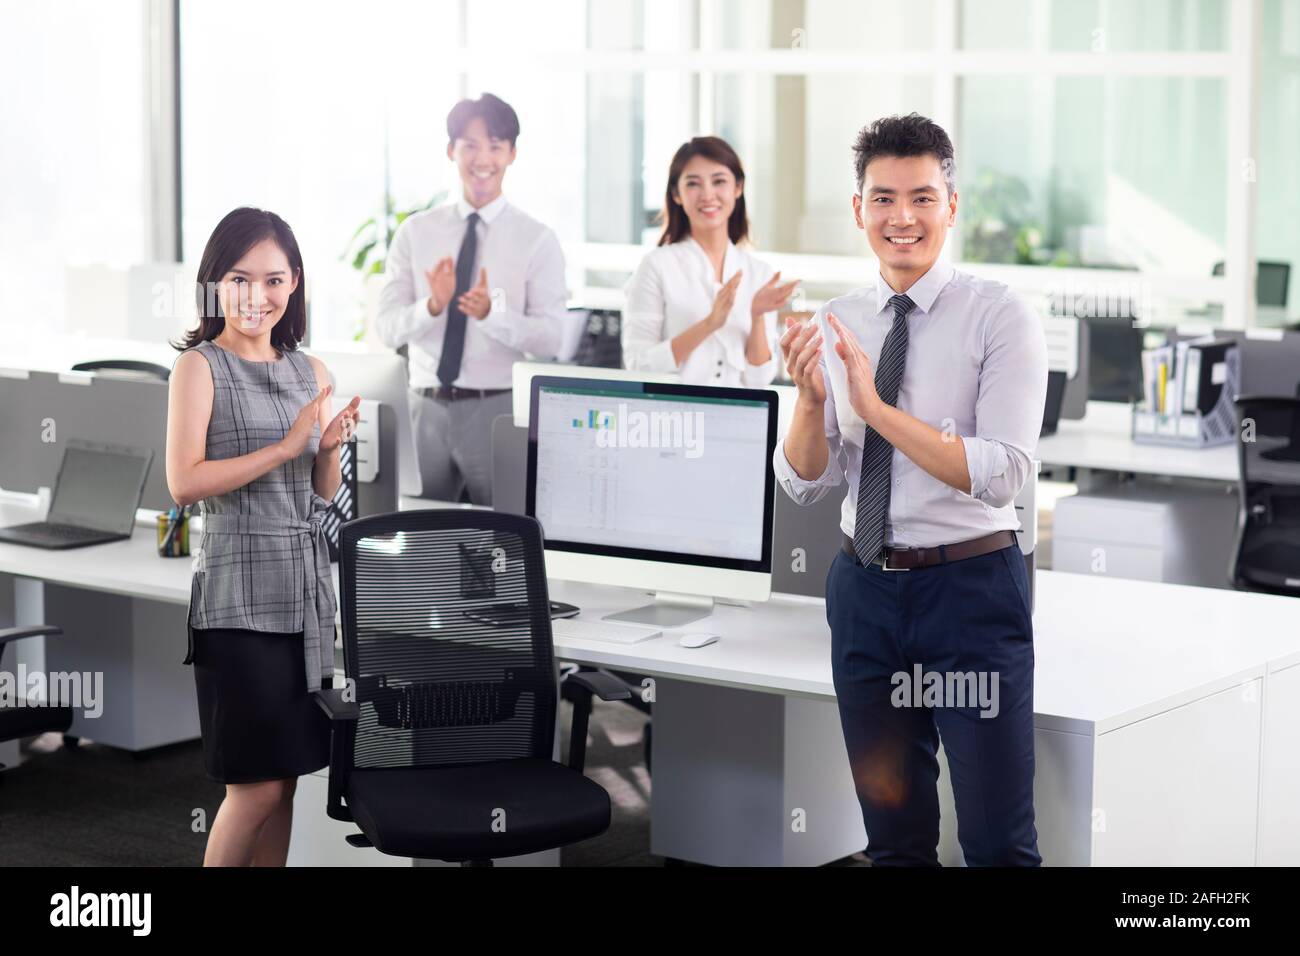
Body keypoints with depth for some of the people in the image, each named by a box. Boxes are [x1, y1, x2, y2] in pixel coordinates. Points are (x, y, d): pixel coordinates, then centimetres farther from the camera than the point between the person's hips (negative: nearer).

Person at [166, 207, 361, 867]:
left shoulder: (311, 372, 13)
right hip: (240, 595, -6)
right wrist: (286, 446, -16)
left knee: (286, 776, 7)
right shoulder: (199, 367, -4)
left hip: (308, 588, 6)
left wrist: (331, 448, -4)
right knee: (256, 786, -5)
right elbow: (184, 483, -16)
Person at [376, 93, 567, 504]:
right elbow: (387, 327, -1)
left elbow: (550, 337, -10)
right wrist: (432, 306, -21)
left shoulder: (537, 239, -2)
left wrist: (491, 313, -26)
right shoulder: (416, 231, 5)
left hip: (498, 409, -2)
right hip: (426, 407, 2)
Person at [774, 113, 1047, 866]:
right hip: (864, 586, 5)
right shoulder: (836, 324, 5)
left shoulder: (1000, 316, -9)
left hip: (972, 586, -5)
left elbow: (1004, 475, -19)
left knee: (999, 840, 2)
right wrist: (810, 398, -16)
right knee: (894, 835, 16)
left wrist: (878, 410, -25)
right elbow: (804, 485, 3)